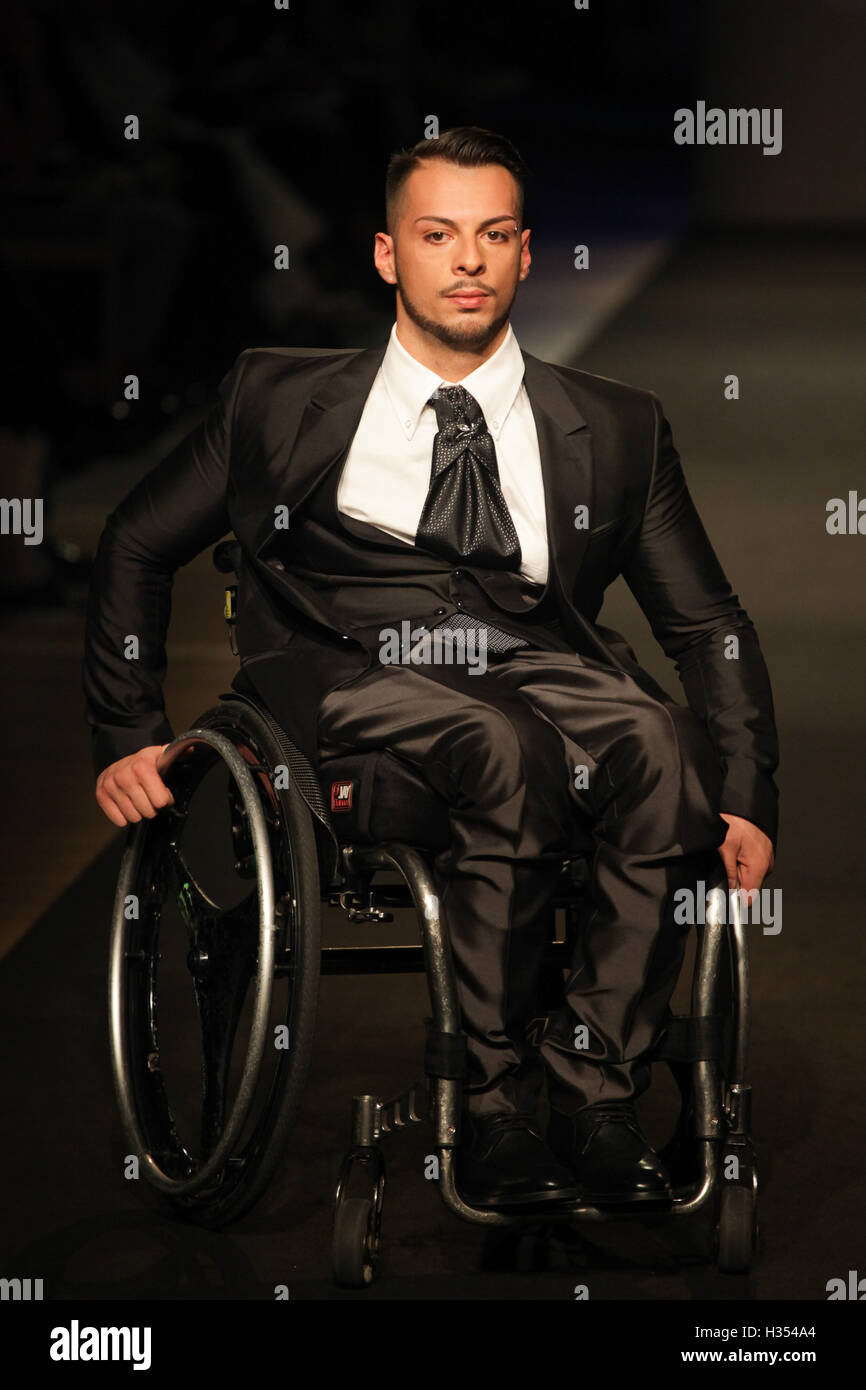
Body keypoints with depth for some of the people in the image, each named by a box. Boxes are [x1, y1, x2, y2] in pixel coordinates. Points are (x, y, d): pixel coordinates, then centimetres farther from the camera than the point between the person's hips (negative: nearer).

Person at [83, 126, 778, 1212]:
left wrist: (746, 801, 1)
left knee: (661, 744, -34)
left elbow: (708, 624, 16)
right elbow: (133, 546, 21)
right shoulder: (280, 399, 17)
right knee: (507, 749, -37)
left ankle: (595, 1091, -25)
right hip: (349, 673, -2)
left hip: (545, 669, 2)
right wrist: (126, 740, 9)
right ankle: (490, 1112, -30)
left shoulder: (616, 429, 19)